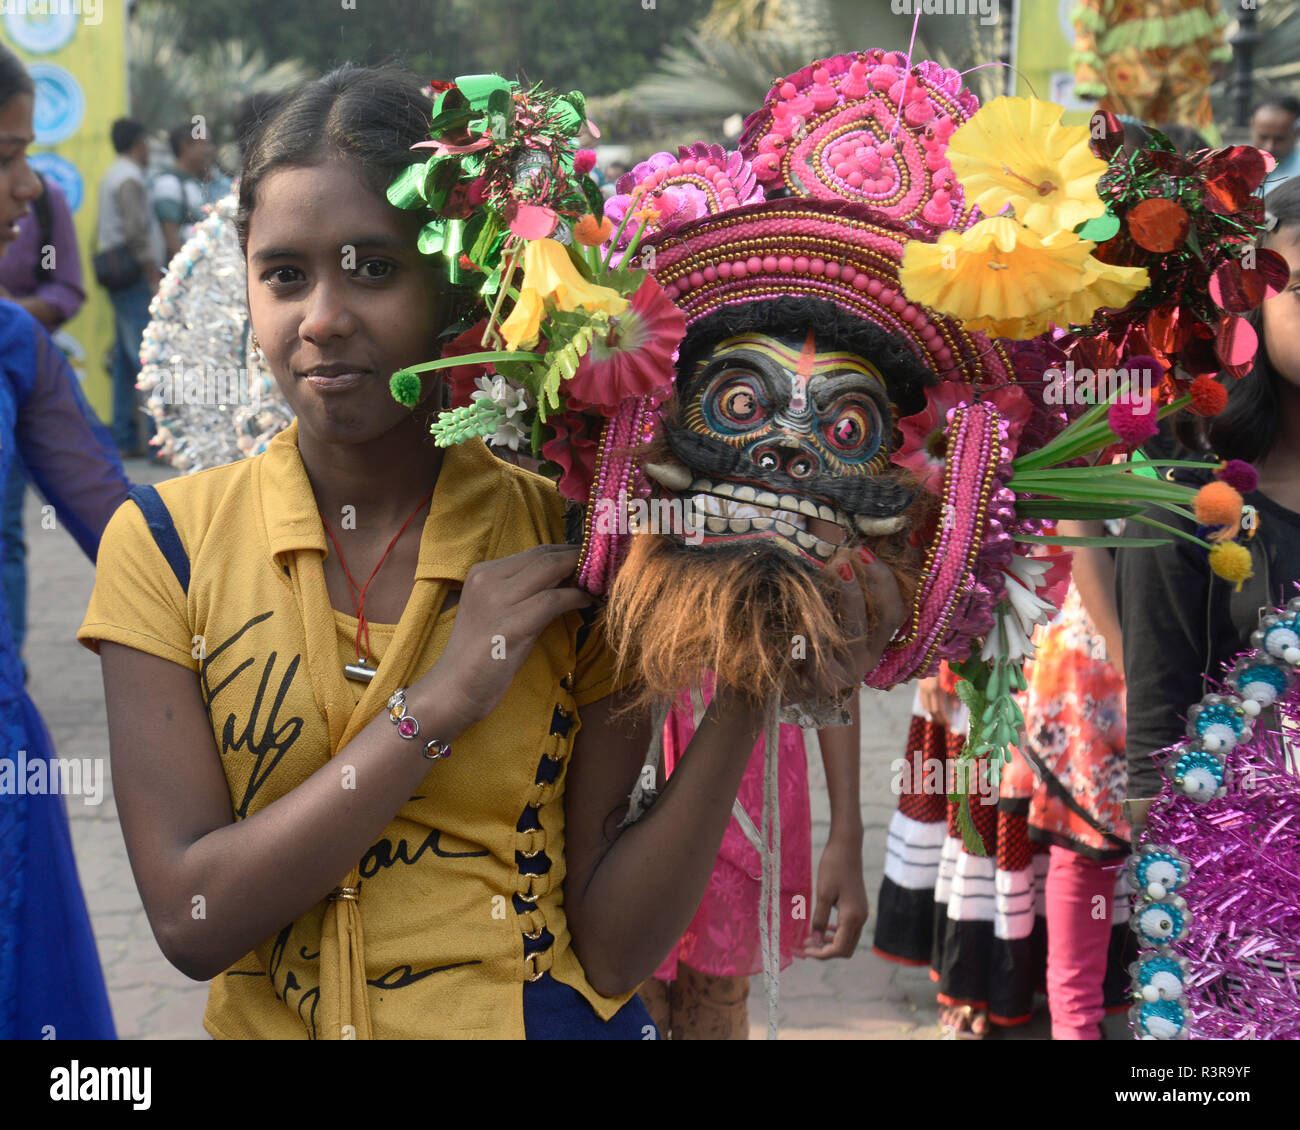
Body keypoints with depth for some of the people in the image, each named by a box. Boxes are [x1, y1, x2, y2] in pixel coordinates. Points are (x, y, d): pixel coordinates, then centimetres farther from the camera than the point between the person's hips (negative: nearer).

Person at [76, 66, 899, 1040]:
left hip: (538, 1014, -2)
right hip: (268, 1019, 2)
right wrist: (441, 702, -19)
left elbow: (611, 949, -10)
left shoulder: (569, 545, -7)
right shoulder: (166, 542, -5)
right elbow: (190, 922, -14)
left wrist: (745, 701, -21)